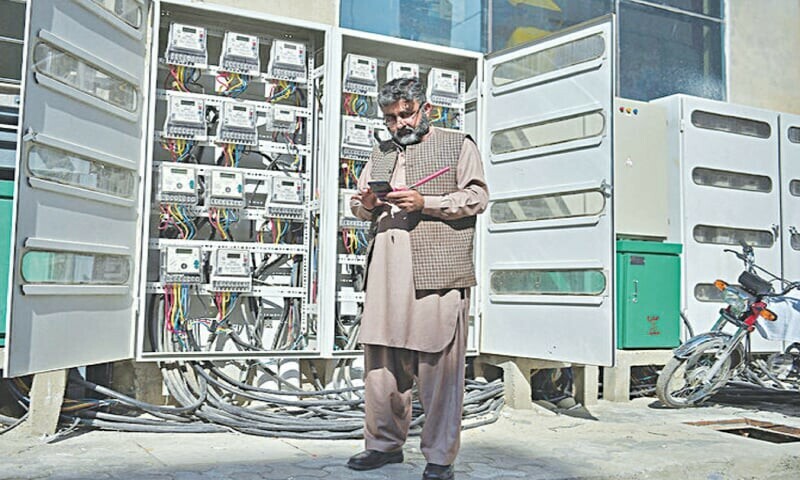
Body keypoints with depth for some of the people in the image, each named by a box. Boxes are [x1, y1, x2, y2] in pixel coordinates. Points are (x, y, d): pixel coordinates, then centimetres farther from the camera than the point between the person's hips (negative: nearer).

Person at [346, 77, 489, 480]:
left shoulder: (459, 144, 11)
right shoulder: (382, 153, 26)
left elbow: (476, 198, 1)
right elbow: (359, 206, 28)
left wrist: (424, 203, -11)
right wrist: (366, 203, 3)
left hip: (438, 269, -5)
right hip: (387, 269, 5)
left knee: (439, 363, -5)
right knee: (381, 357, 5)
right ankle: (385, 443, 19)